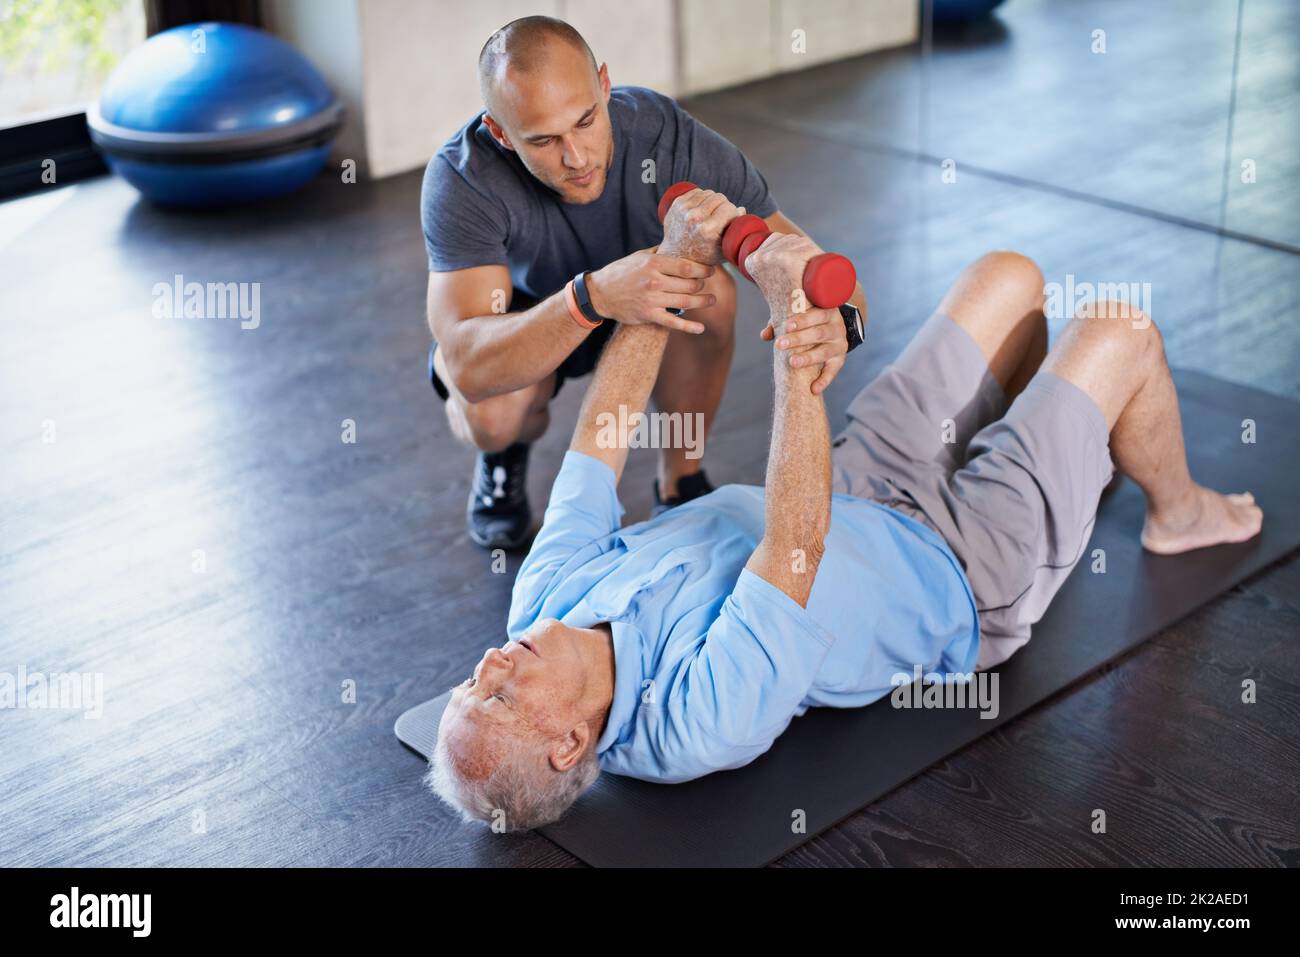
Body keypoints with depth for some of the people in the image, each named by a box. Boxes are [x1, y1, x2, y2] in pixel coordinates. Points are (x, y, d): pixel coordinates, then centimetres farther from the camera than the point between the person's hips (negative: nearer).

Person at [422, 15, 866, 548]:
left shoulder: (669, 139, -33)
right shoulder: (461, 180, -36)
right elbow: (468, 368, -46)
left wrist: (836, 320, -57)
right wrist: (592, 296, -63)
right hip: (522, 322, -1)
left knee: (710, 290, -32)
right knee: (490, 413, -35)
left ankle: (680, 483, -6)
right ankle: (506, 451, 6)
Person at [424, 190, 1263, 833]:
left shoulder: (546, 596, -19)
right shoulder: (704, 719, -40)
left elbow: (604, 427, -16)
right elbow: (798, 538, -45)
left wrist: (672, 258, -19)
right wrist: (794, 334, -47)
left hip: (864, 497, 7)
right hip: (963, 573, -7)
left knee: (1009, 278, 9)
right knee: (1121, 333, -3)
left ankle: (1073, 459, 40)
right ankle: (1177, 510, 30)